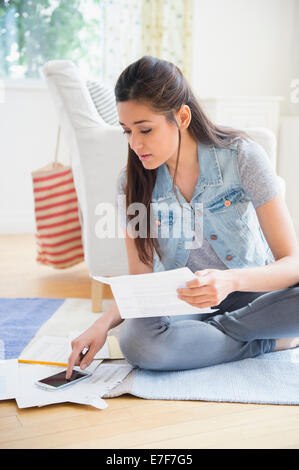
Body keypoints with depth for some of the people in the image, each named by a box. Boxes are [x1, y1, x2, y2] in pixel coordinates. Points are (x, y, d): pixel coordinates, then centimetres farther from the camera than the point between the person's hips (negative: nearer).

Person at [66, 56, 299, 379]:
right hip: (182, 301, 2)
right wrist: (104, 323, -25)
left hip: (252, 291, -2)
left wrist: (231, 280, -40)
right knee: (138, 343, -32)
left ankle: (209, 332, -12)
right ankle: (269, 342, -11)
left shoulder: (242, 157, -16)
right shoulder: (132, 183, -8)